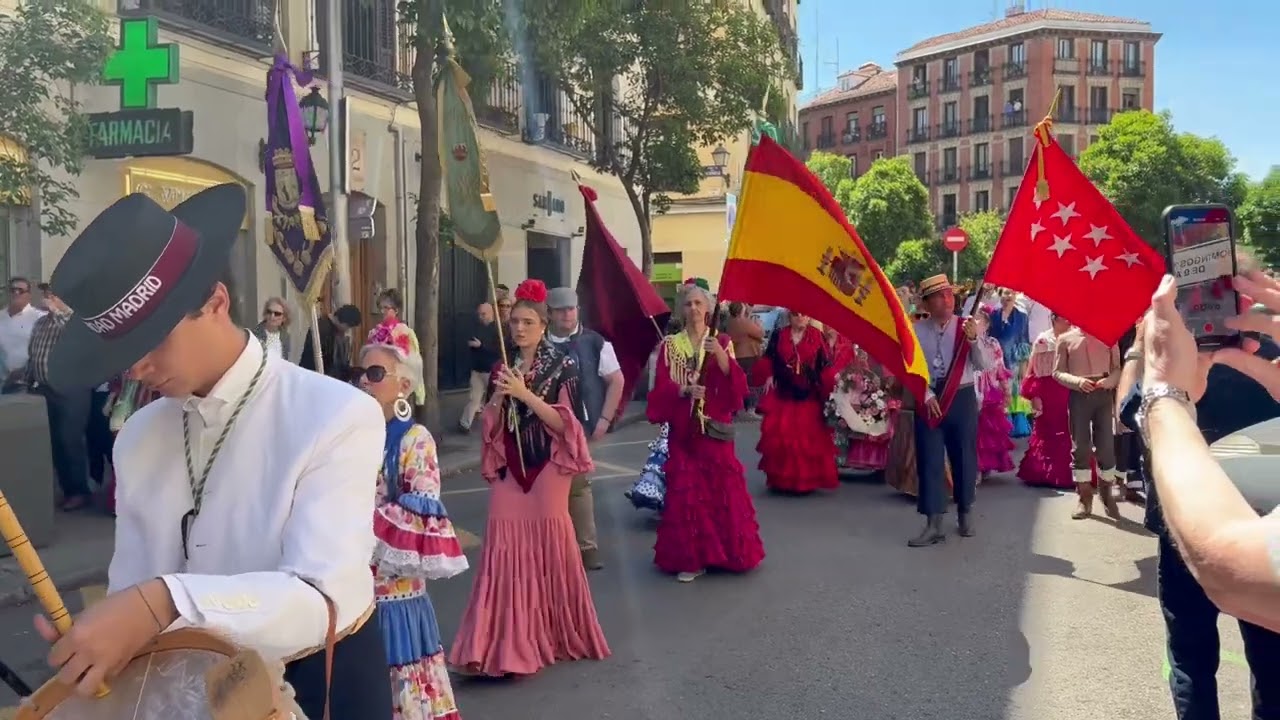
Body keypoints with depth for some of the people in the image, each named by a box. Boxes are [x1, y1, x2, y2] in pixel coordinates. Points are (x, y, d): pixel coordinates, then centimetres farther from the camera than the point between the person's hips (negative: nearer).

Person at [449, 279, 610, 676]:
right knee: (506, 553, -1)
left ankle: (549, 637, 19)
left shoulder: (562, 367, -3)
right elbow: (489, 425, 9)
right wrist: (499, 395, -10)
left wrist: (526, 394, -20)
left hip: (547, 470, -4)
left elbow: (564, 423, -11)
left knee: (546, 550, 1)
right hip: (508, 470, 4)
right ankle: (507, 644, 4)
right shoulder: (502, 369, 10)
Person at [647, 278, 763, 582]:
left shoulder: (721, 342, 7)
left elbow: (738, 388, -4)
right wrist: (683, 390, -21)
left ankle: (726, 552, 16)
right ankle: (689, 557, 5)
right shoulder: (670, 345, 5)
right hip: (683, 430, 0)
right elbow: (659, 391, -2)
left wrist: (722, 357, -18)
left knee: (722, 488, 1)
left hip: (715, 429, 1)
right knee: (685, 491, -3)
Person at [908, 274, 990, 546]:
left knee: (964, 457, 10)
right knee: (929, 460, -1)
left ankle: (966, 514, 29)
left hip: (962, 398, 0)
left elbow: (985, 365, -9)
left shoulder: (966, 327, -2)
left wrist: (974, 339, -24)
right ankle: (934, 524, 3)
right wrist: (926, 394, -13)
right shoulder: (917, 330, -1)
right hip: (928, 398, 0)